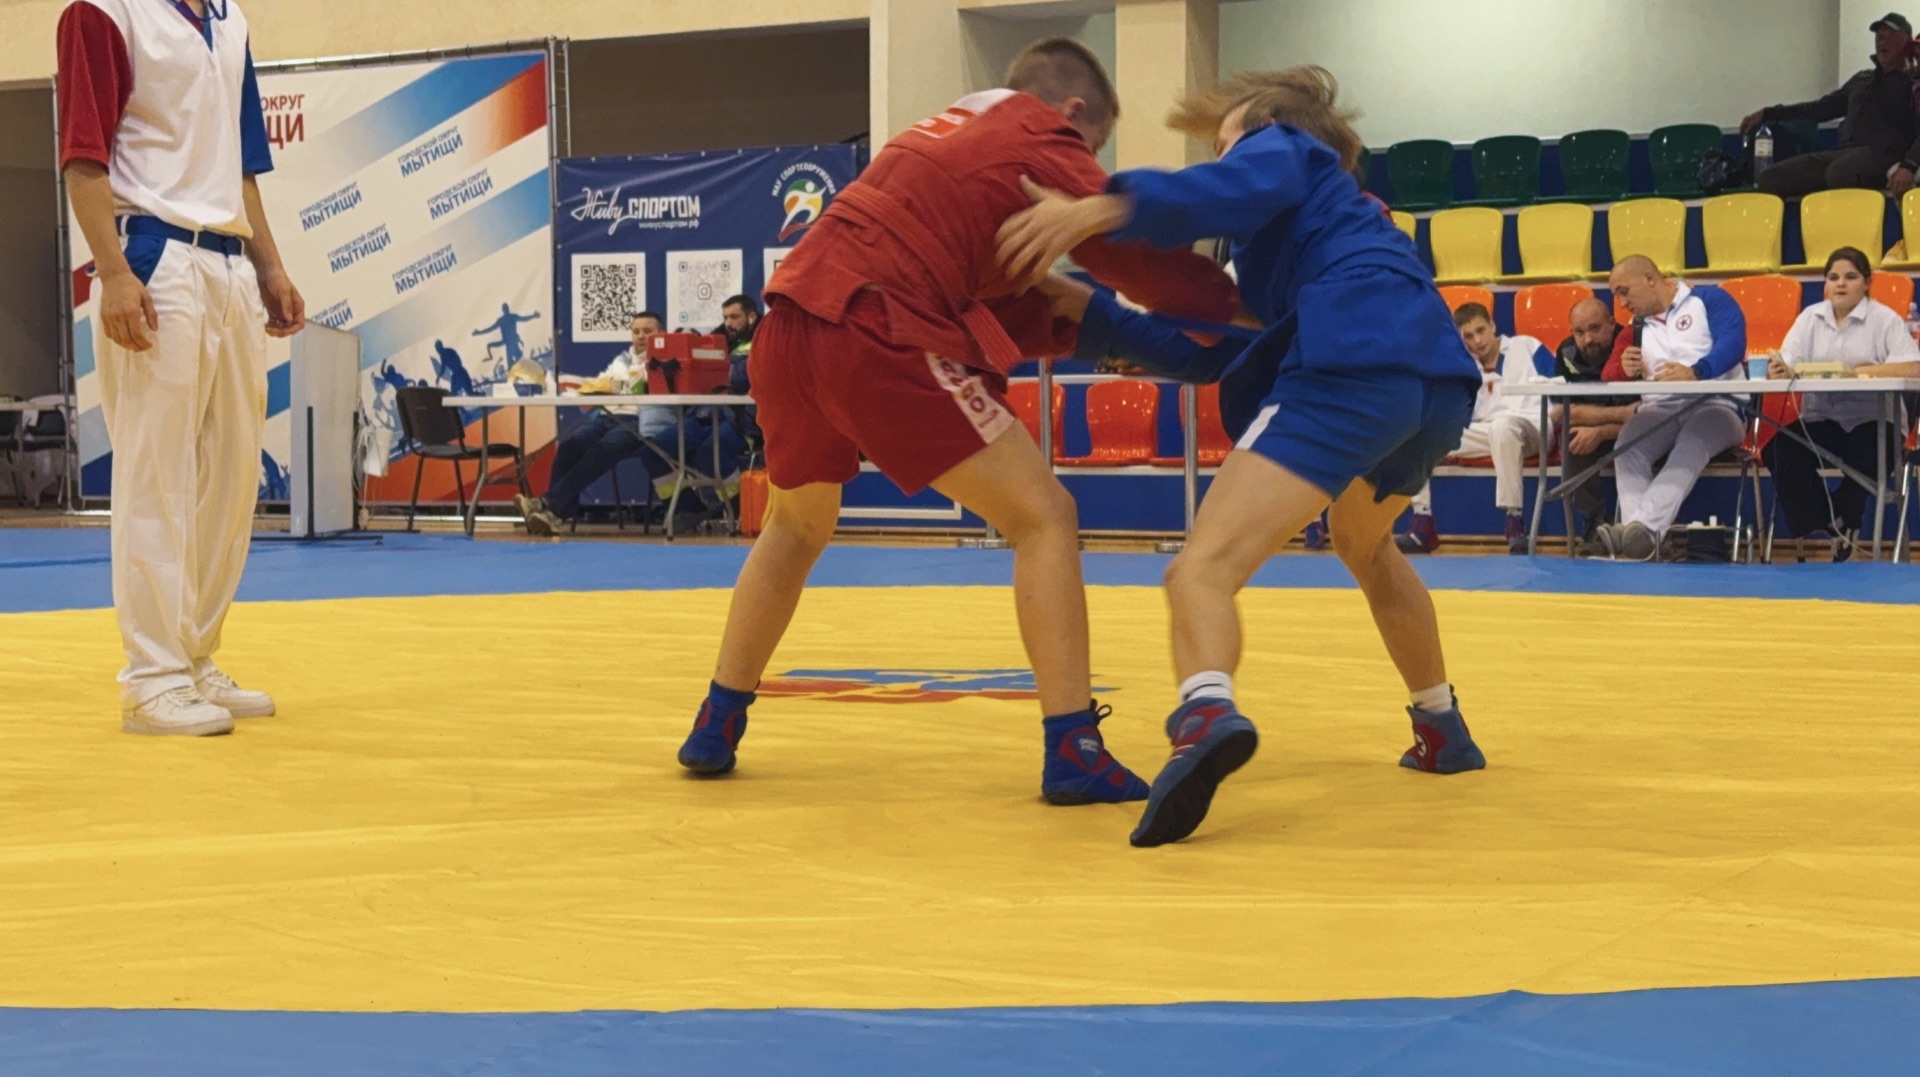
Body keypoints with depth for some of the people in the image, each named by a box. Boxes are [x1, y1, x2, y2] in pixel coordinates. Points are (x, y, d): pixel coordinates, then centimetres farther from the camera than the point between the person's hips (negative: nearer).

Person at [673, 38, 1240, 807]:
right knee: (1045, 517, 2)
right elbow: (1145, 258, 10)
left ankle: (715, 728, 34)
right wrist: (1237, 307, 25)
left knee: (797, 526, 31)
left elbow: (995, 301, 27)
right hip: (875, 339, -8)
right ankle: (1073, 752, -5)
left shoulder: (951, 131, 30)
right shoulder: (1042, 147, 8)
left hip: (787, 326, 8)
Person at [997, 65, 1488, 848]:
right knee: (1363, 541, 39)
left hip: (1355, 366, -9)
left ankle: (1207, 718, -47)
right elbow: (1209, 356, 31)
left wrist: (1101, 208, -20)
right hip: (1440, 380, 9)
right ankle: (1443, 730, 44)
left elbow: (1244, 190, -9)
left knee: (1204, 569, -17)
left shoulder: (1279, 142, 19)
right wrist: (1092, 314, 31)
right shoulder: (1298, 238, 41)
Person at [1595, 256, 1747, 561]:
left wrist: (1694, 372, -30)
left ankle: (1644, 527, -56)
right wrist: (1624, 368, -10)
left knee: (1690, 443, -38)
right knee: (1628, 440, -30)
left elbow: (1733, 344, -11)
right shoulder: (1637, 328, 24)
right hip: (1660, 409, 4)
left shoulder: (1708, 301, 6)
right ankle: (1639, 537, -46)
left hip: (1716, 405, -4)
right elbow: (1609, 375, 16)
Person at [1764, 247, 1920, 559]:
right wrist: (1781, 370, -28)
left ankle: (1841, 518, -2)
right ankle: (1817, 522, -11)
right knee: (1782, 449, -26)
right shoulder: (1810, 317, 10)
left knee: (1865, 455, -33)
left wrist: (1866, 371, -26)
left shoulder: (1885, 319, -1)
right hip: (1820, 420, 3)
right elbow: (1787, 365, -2)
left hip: (1870, 421, -3)